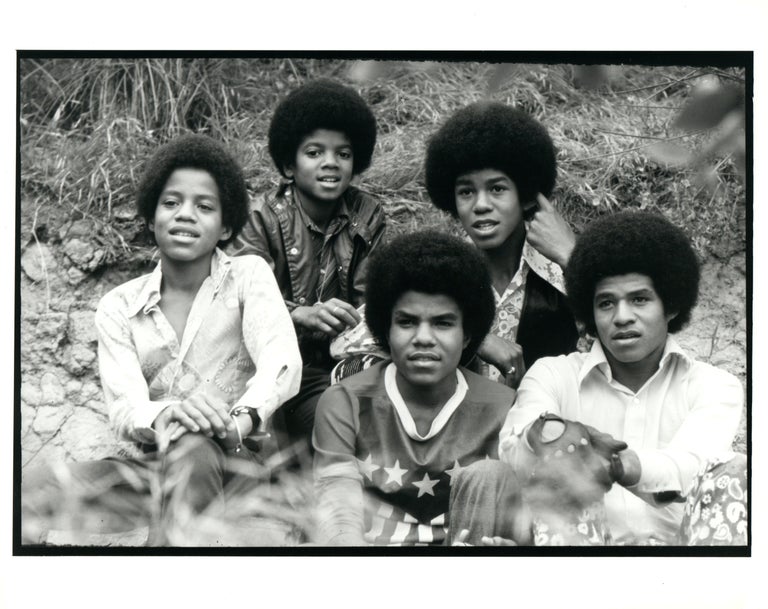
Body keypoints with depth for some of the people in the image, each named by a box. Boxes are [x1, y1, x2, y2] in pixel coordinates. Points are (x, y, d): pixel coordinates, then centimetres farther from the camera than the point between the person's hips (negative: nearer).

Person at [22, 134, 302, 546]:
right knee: (27, 495, -22)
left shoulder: (248, 276, 4)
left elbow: (281, 361, -15)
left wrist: (241, 420, -38)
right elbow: (124, 410, -5)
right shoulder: (118, 308, 10)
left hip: (237, 462, -2)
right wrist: (164, 415, -31)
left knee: (190, 448, -38)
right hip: (155, 466, 2)